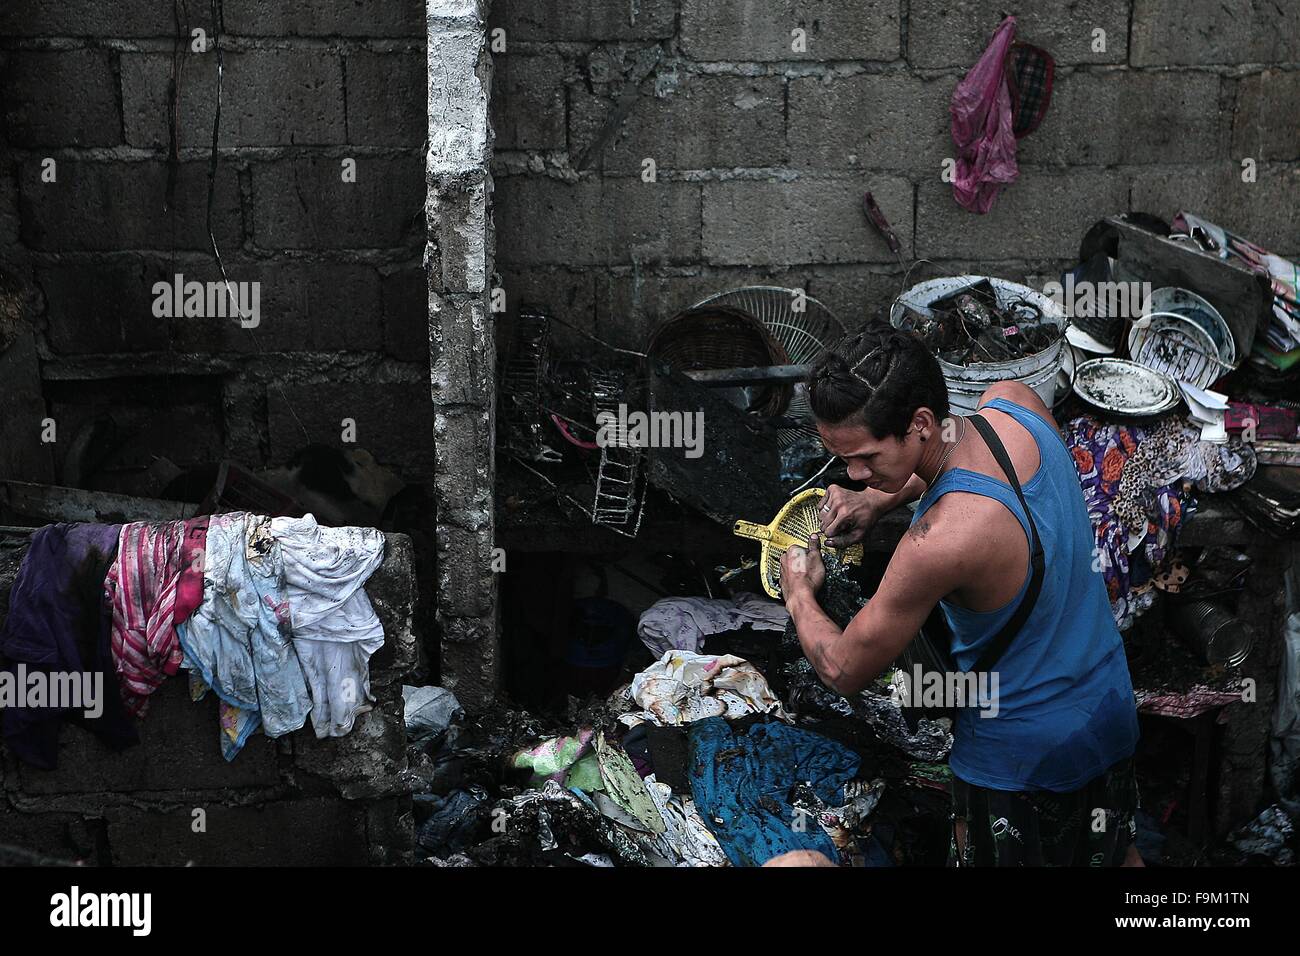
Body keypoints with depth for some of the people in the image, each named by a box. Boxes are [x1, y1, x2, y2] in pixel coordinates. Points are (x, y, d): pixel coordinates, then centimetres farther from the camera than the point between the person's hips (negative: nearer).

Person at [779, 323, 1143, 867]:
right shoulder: (1016, 403, -17)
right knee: (1114, 853, 29)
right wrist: (880, 499, 0)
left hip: (1020, 755, -7)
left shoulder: (938, 544, -38)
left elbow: (845, 672, -21)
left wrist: (798, 592, -3)